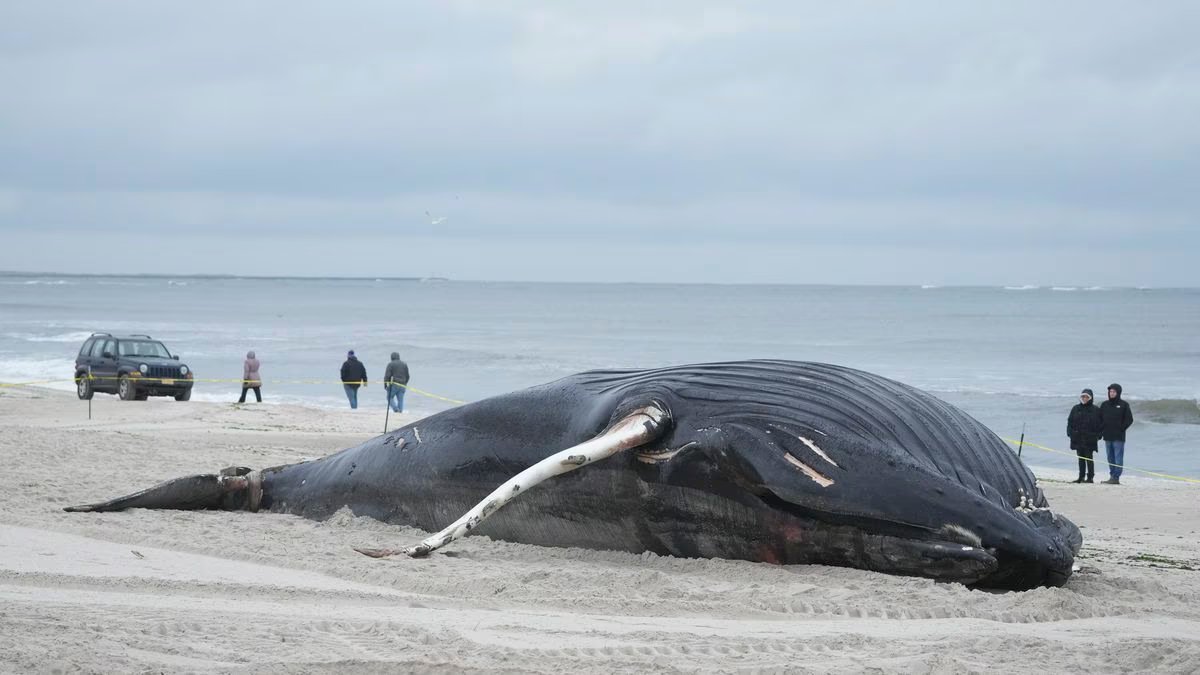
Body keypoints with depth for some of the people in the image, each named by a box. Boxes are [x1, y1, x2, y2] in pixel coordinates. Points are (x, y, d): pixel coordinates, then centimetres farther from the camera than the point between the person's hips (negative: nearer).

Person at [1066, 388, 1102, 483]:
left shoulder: (1095, 410, 0)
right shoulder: (1076, 408, 10)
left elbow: (1100, 424, 2)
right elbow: (1070, 421, 13)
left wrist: (1098, 436, -6)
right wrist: (1070, 433, 2)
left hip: (1089, 439, -4)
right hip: (1078, 438, 4)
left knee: (1089, 458, -4)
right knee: (1081, 458, 9)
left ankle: (1090, 477, -1)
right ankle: (1081, 477, 14)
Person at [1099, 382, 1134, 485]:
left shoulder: (1123, 405, -2)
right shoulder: (1104, 405, 11)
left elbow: (1129, 420, -2)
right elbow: (1100, 419, 18)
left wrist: (1121, 429, -7)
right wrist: (1101, 429, 6)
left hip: (1118, 437, -5)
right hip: (1107, 436, 5)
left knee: (1118, 458, -7)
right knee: (1110, 458, 8)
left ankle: (1116, 477, -9)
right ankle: (1112, 476, 12)